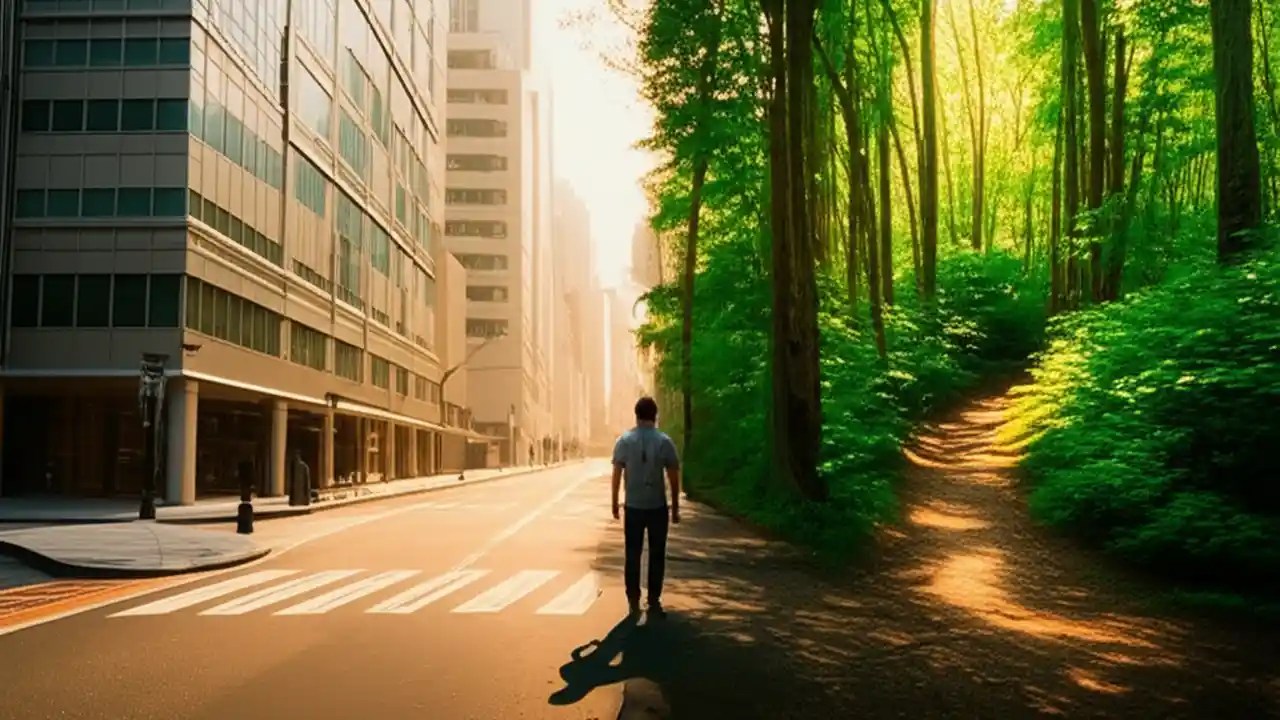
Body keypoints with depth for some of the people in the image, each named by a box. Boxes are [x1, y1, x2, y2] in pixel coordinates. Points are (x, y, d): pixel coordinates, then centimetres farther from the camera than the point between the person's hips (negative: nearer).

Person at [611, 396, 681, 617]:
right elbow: (673, 477, -3)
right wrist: (675, 507, 5)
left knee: (633, 555, 10)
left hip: (633, 506, 1)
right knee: (656, 555, 8)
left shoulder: (624, 440, -2)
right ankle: (654, 601, 9)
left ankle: (633, 601, 11)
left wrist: (614, 503, 8)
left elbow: (617, 475, -2)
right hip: (658, 506, -1)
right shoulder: (664, 441, -4)